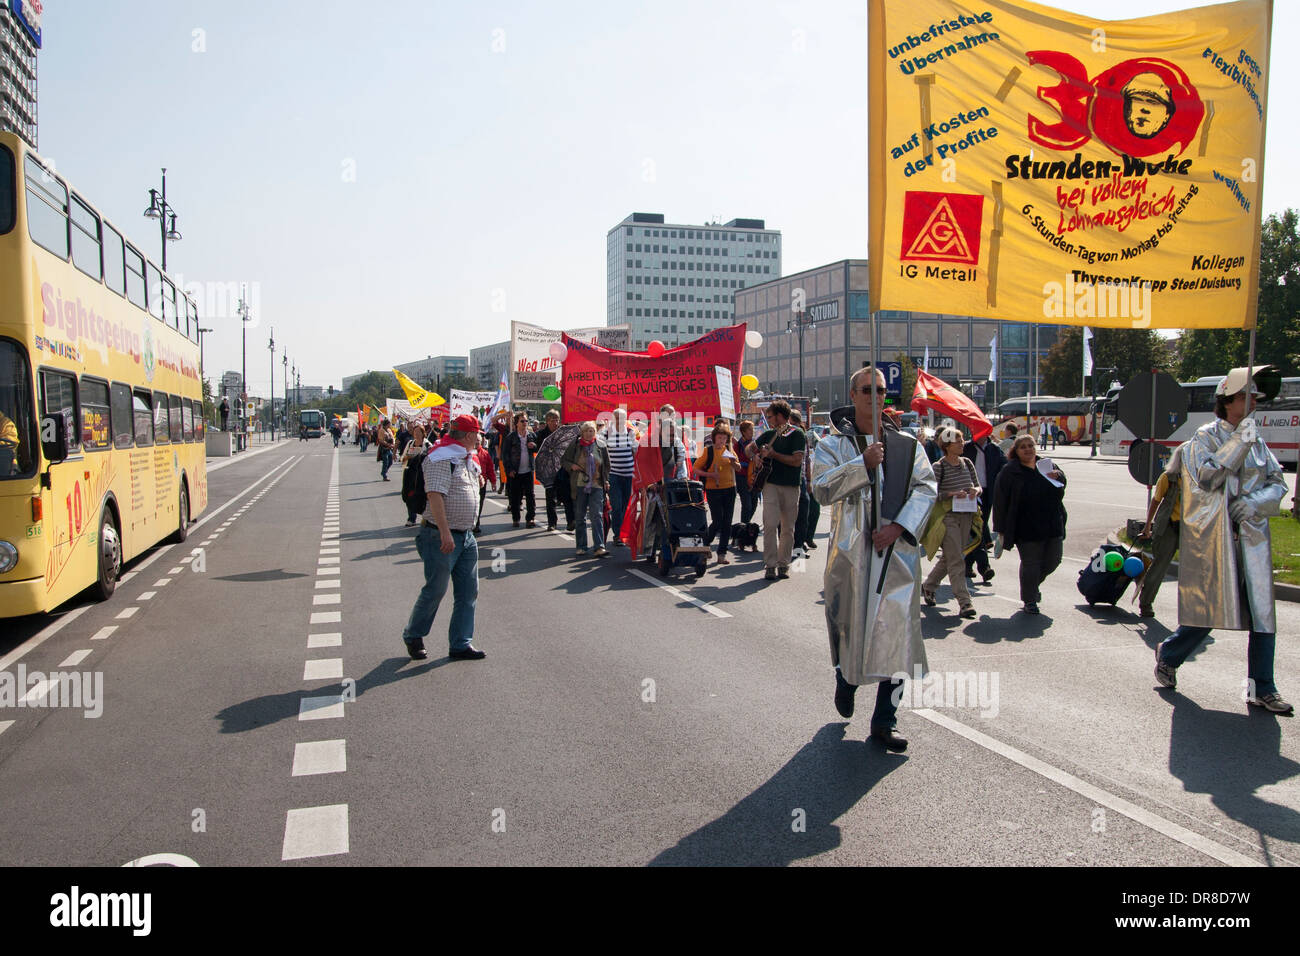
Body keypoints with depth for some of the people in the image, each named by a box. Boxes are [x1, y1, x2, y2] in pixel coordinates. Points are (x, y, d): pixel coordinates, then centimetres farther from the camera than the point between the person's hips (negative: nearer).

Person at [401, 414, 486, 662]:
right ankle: (413, 635, 22)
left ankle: (461, 644, 15)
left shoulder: (469, 459, 14)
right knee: (435, 590, 1)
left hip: (466, 536, 9)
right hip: (442, 536, -9)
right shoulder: (441, 457, -16)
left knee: (468, 592, 8)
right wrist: (445, 532, -29)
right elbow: (435, 495, -25)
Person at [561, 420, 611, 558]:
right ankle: (581, 547, 16)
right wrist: (571, 466, -9)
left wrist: (606, 481, 6)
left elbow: (607, 465, 15)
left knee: (597, 516, -10)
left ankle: (599, 547, -12)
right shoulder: (575, 446, 3)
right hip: (579, 486, 0)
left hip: (597, 486, 0)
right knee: (580, 518, 7)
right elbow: (563, 460, 11)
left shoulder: (601, 447, 6)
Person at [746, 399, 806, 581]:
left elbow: (797, 461, -13)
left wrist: (772, 454, -13)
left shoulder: (797, 435, -2)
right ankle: (770, 565, -8)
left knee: (788, 528, 5)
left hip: (791, 487, -2)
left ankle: (783, 563, 16)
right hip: (771, 484, 2)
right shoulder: (769, 434, 12)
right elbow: (750, 448, 23)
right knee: (770, 524, -10)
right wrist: (756, 456, 1)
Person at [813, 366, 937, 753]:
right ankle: (845, 680, 40)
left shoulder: (906, 444, 10)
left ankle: (885, 720, 10)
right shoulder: (833, 445, 4)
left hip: (898, 550, 2)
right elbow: (822, 489, -10)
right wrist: (863, 464, -19)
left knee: (897, 630, -1)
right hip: (851, 550, -1)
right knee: (848, 624, 8)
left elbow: (926, 487, 2)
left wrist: (899, 526, -11)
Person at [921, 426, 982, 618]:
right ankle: (964, 602, -8)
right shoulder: (938, 467, -9)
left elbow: (978, 485, 16)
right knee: (956, 560, -9)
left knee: (949, 557, 14)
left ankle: (928, 586, 33)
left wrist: (975, 490, -6)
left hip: (966, 516, 6)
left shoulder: (967, 463, 9)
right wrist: (952, 494, -23)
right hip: (947, 516, -6)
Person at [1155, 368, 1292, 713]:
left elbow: (1278, 482, 10)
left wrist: (1256, 501, -10)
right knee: (1209, 609, -1)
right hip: (1212, 536, -5)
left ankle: (1261, 689, 9)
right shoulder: (1205, 437, -2)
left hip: (1252, 535, 5)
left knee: (1262, 611, 1)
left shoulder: (1257, 441, 13)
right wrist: (1239, 443, -20)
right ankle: (1167, 656, 23)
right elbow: (1207, 477, -16)